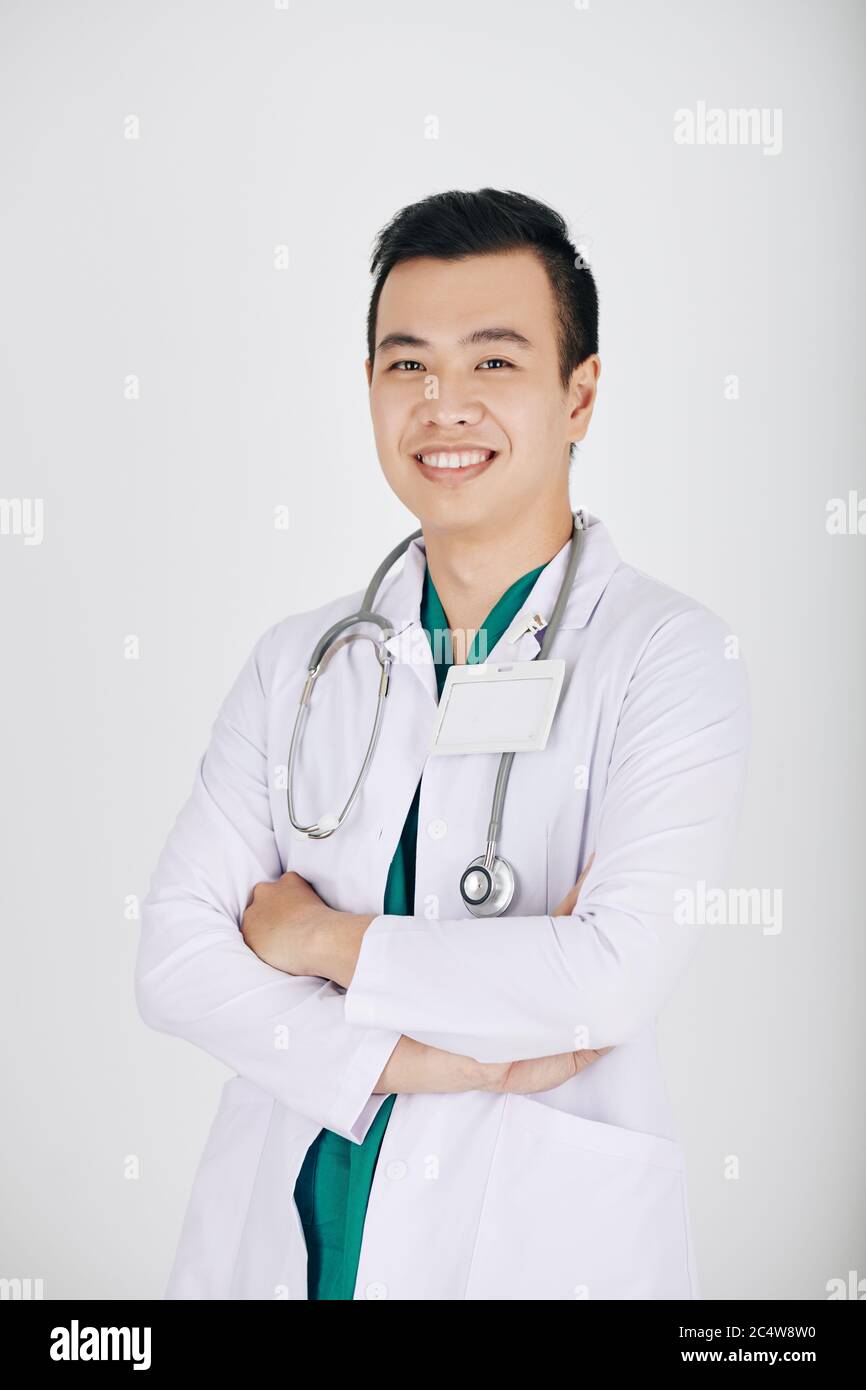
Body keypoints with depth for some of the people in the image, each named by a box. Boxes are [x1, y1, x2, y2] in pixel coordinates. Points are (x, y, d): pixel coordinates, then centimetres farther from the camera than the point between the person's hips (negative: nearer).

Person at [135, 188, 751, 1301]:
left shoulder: (671, 656, -9)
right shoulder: (297, 663, 3)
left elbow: (615, 979, -20)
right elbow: (173, 955, -4)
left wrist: (324, 939, -10)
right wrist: (416, 1057, -17)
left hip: (541, 1246, -3)